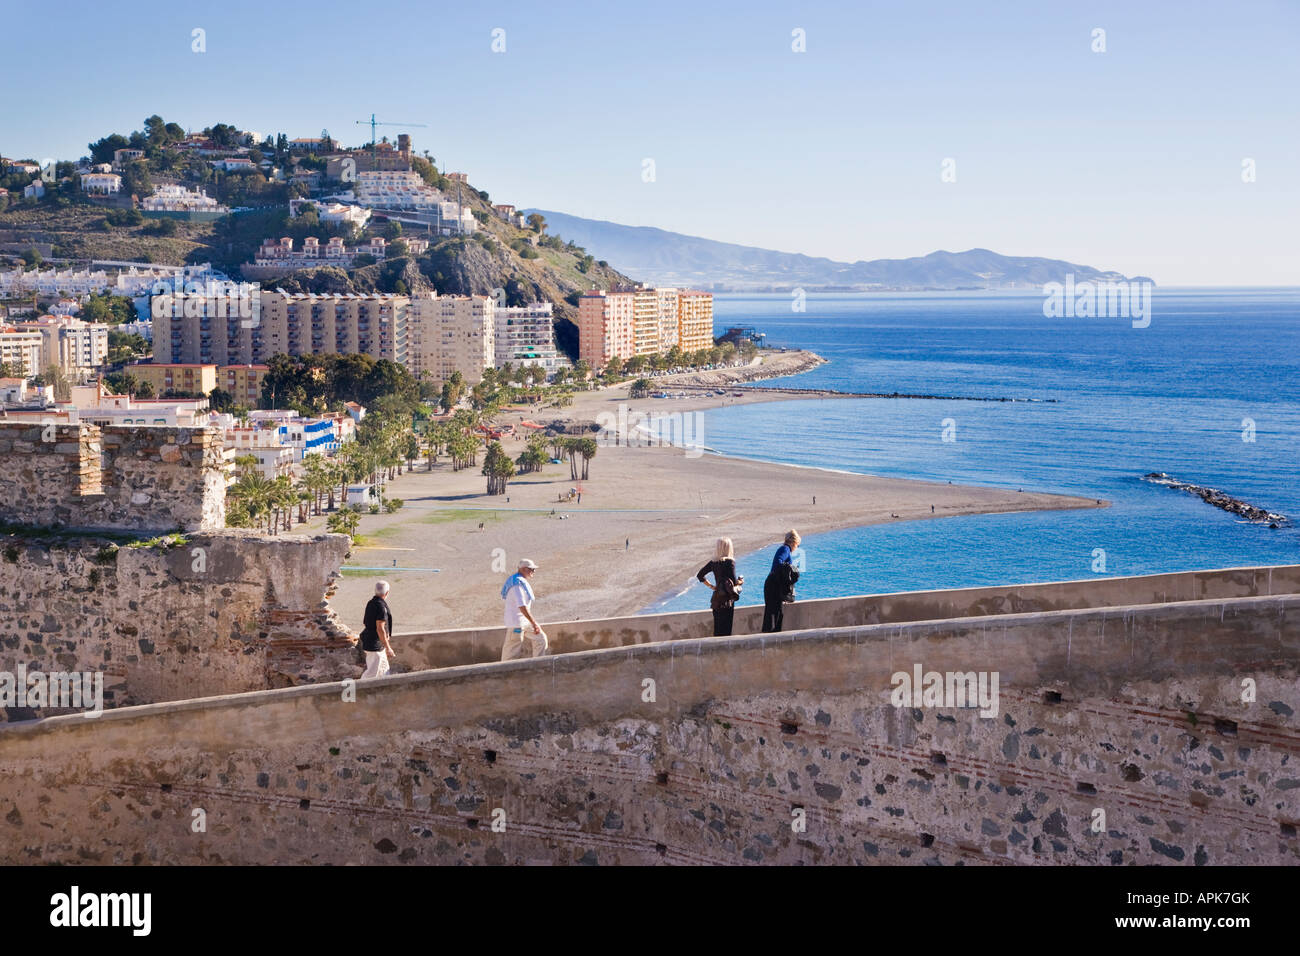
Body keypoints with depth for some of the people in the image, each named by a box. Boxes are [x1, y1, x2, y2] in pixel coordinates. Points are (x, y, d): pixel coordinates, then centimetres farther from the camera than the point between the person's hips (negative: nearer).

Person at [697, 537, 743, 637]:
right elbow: (733, 582, -14)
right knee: (725, 629, 0)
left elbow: (700, 575, 10)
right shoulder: (730, 562, -12)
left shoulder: (713, 562, 5)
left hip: (716, 598, 6)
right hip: (727, 599, -6)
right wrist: (741, 582, 6)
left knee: (717, 629, 13)